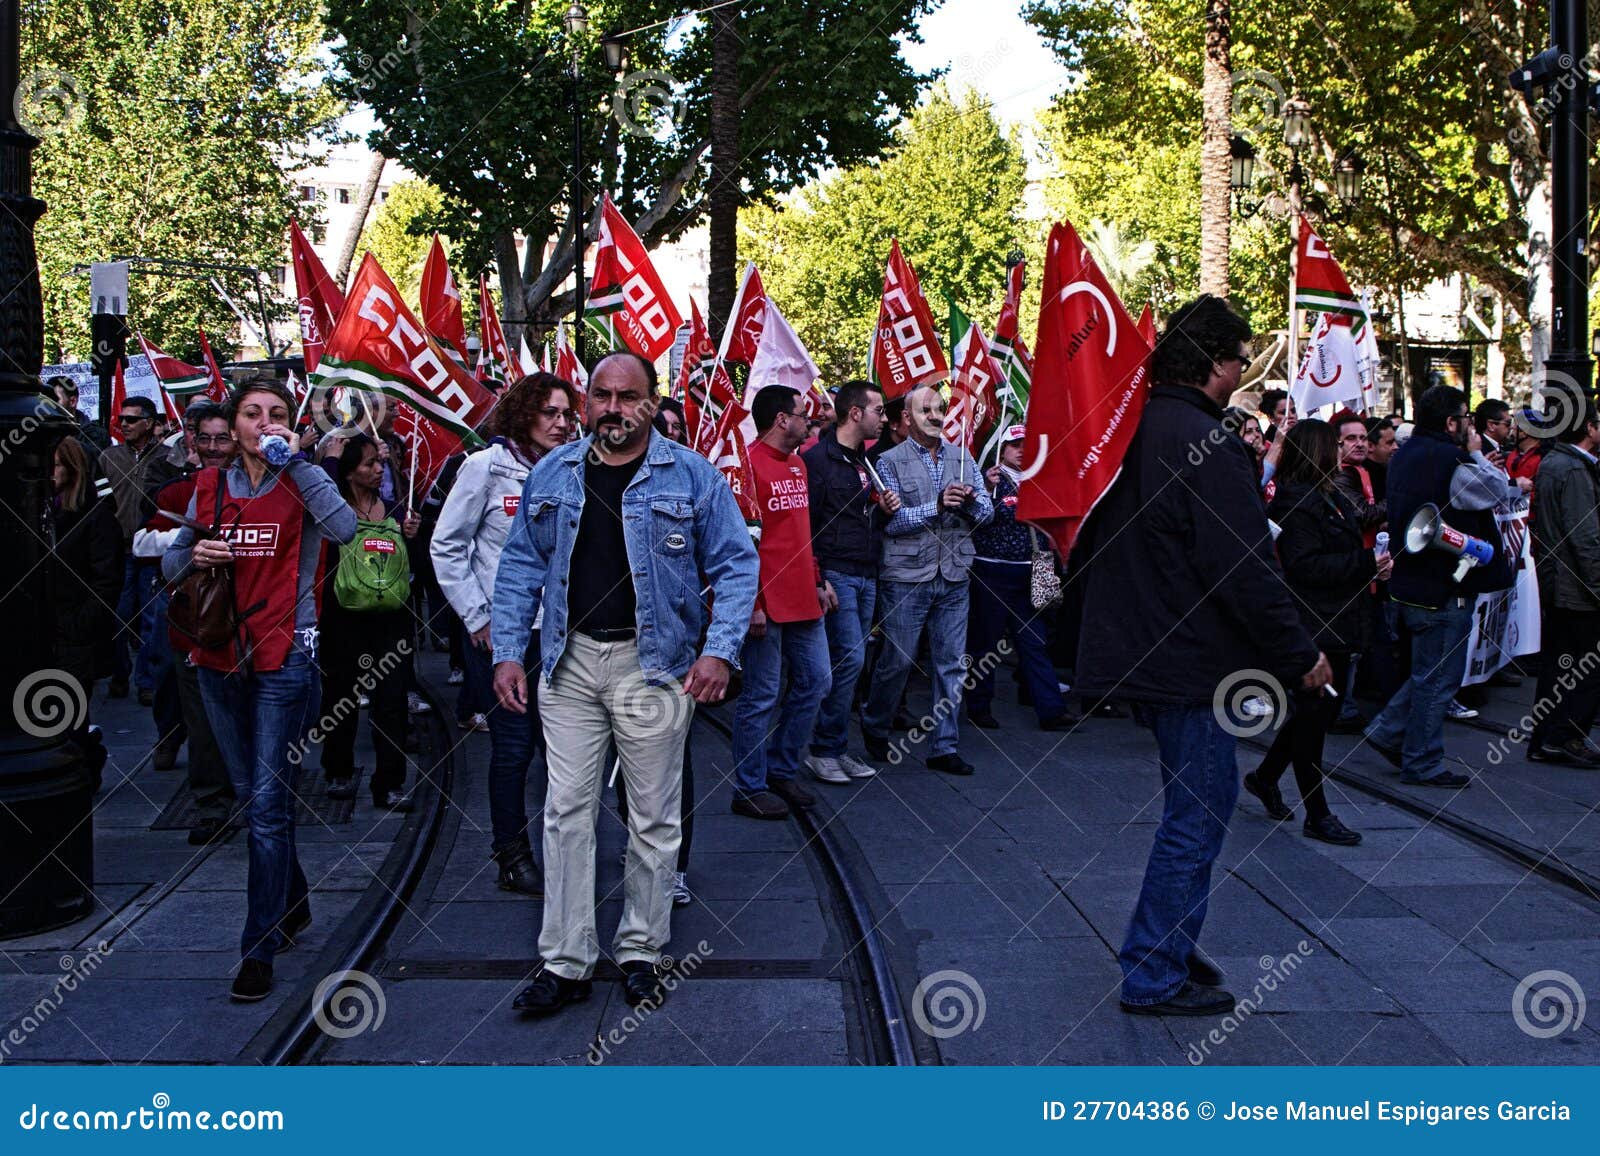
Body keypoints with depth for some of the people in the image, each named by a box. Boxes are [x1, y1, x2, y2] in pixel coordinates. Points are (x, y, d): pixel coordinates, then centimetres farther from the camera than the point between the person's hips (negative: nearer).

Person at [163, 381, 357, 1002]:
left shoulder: (300, 483, -2)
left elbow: (343, 526, -23)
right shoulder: (210, 486, 10)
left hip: (284, 658, -5)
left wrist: (297, 459, -19)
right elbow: (171, 563, 16)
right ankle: (294, 903, 35)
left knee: (268, 804, -7)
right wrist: (194, 554, -6)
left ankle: (260, 947, -1)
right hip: (220, 658, 5)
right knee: (249, 796, 15)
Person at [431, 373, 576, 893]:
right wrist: (477, 616, -7)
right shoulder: (487, 467, -7)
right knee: (513, 745, 2)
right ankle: (511, 854, 16)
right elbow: (447, 546, -4)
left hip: (556, 630, 4)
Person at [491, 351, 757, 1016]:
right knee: (566, 811, 3)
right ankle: (565, 963, 11)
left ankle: (640, 953, 23)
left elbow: (735, 564, -3)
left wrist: (720, 649, -14)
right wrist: (508, 652, 2)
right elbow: (522, 565, 10)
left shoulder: (691, 476, -3)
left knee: (654, 817, 7)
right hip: (570, 662, 2)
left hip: (655, 663, -2)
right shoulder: (550, 476, 7)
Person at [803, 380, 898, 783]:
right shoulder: (818, 458, -10)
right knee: (850, 658, -12)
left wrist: (885, 511, 4)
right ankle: (825, 750, -2)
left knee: (850, 662, 9)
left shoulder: (866, 461, 16)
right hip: (835, 575, -8)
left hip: (866, 578, 8)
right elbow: (804, 522, -12)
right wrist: (818, 578, -16)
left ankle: (836, 749, 15)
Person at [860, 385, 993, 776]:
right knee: (898, 660, 3)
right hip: (907, 577, -4)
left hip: (954, 577, 4)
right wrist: (937, 506, -21)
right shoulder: (891, 461, -2)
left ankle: (945, 747, 12)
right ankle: (874, 727, 26)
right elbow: (890, 521, -12)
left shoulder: (962, 457, 11)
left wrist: (972, 501, -14)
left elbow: (987, 511, 8)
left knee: (952, 664, 5)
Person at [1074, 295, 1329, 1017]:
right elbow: (1245, 569, -22)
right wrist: (1301, 657, -13)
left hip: (1134, 652, 9)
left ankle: (1169, 945, 28)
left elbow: (1092, 544, 18)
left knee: (1203, 797, 21)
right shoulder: (1205, 444, -19)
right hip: (1190, 660, -9)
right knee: (1198, 811, 1)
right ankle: (1153, 976, 8)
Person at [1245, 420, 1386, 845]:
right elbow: (1303, 565, -24)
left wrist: (1371, 563, 6)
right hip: (1313, 625, -10)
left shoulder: (1330, 495, 16)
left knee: (1320, 711, 15)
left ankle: (1265, 776, 33)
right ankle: (1317, 816, 5)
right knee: (1313, 714, -3)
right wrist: (1365, 563, -22)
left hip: (1335, 623, 10)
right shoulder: (1298, 501, -15)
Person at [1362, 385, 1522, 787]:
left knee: (1428, 672, 22)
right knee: (1437, 679, 1)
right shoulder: (1452, 462, -21)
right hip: (1445, 588, -9)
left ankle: (1387, 731, 22)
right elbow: (1496, 490, -5)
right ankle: (1421, 764, 8)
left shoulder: (1404, 455, 11)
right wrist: (1477, 454, 6)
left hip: (1411, 583, 9)